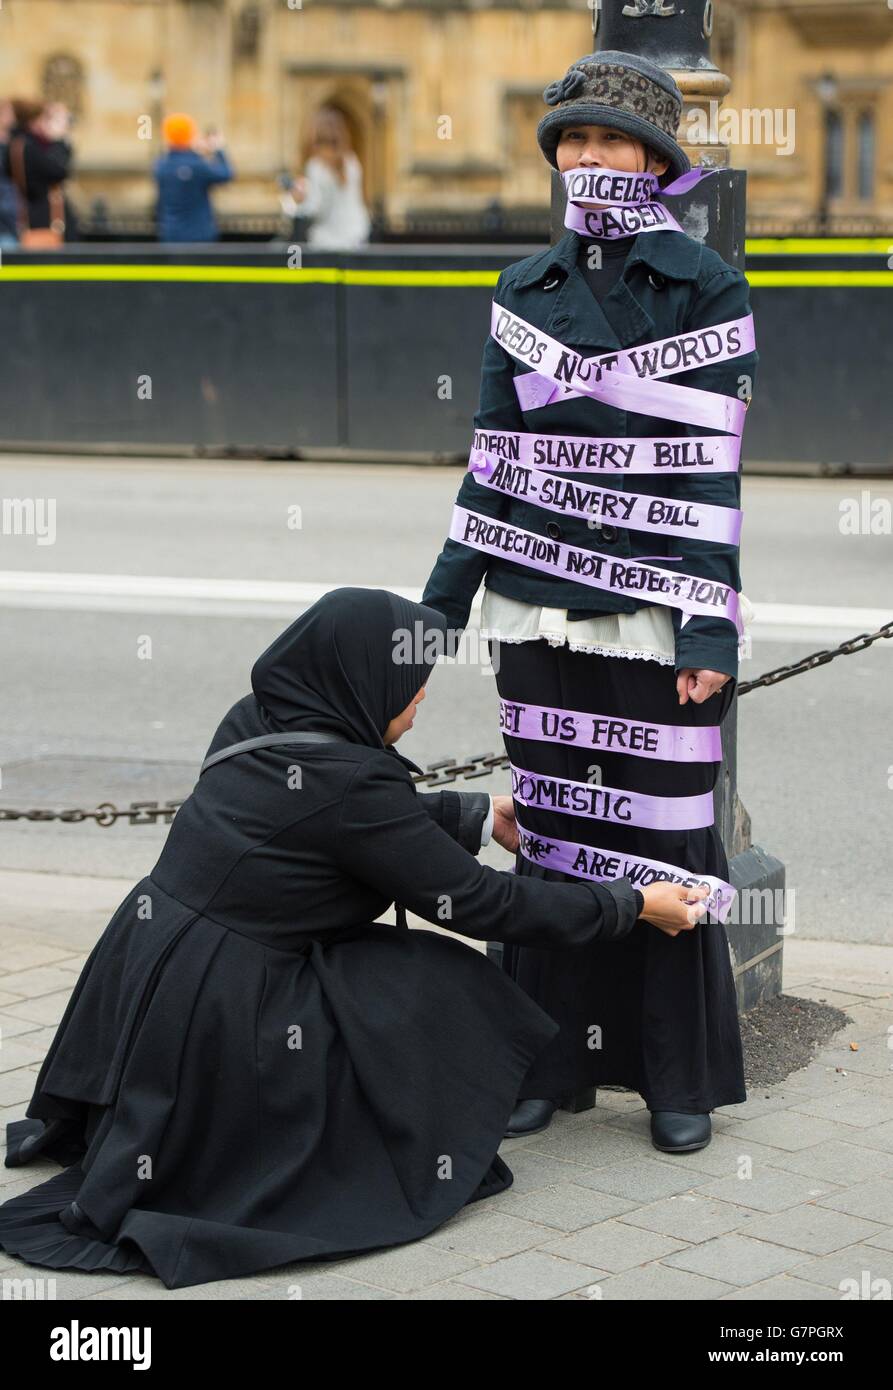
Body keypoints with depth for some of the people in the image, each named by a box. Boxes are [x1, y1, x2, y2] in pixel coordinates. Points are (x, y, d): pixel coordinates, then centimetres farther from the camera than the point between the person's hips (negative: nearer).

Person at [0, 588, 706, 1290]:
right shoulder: (351, 779, -18)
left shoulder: (252, 723, 4)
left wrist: (481, 813, 32)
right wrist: (632, 907, 0)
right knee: (448, 990, 1)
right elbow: (475, 901, -10)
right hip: (216, 1026, -8)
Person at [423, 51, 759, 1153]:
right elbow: (496, 452, 12)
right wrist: (444, 597, 9)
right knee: (551, 827, 9)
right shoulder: (524, 290, 10)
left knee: (664, 832, 2)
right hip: (538, 606, 4)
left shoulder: (707, 288, -2)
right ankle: (553, 1059, 21)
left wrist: (711, 624, -13)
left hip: (655, 606, -4)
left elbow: (710, 470, -7)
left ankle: (681, 1077, 15)